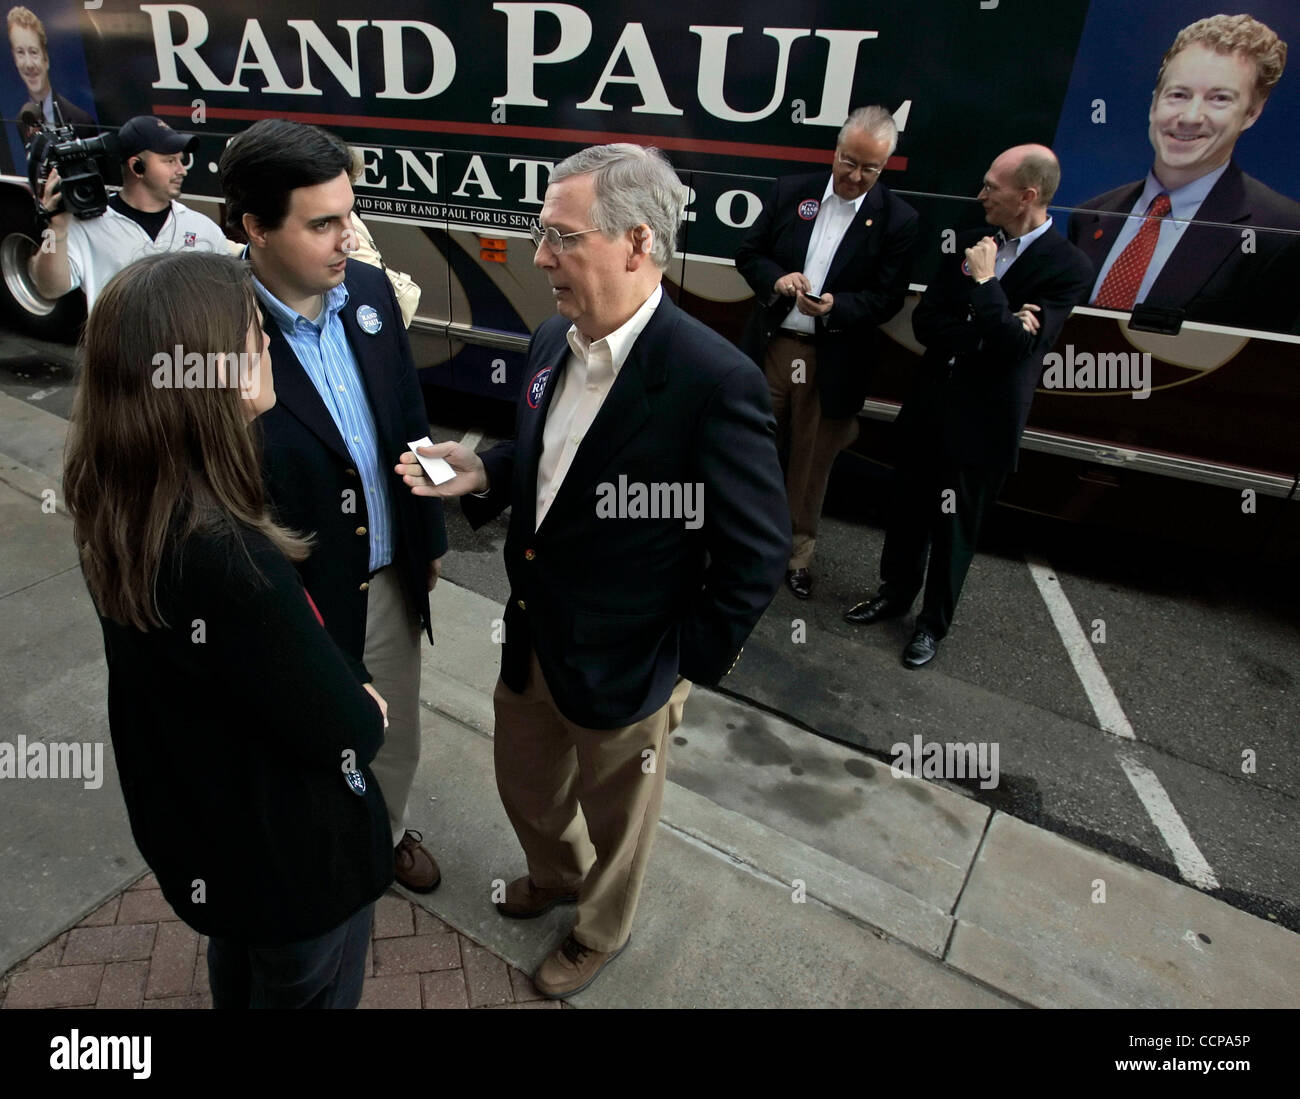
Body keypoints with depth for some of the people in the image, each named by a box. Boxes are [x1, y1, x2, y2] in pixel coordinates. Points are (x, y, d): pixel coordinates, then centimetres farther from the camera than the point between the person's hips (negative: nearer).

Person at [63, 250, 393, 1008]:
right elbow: (350, 734, -27)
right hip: (291, 850, -8)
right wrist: (369, 710, -8)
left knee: (242, 971, 35)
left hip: (196, 823, 8)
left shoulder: (116, 509, -13)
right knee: (308, 991, 23)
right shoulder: (229, 561, -40)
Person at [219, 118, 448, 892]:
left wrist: (429, 535, 10)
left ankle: (391, 830, 57)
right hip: (300, 602, -5)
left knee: (397, 738, 26)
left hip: (392, 577, 5)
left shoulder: (369, 289, -6)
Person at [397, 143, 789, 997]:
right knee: (525, 784, 29)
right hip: (532, 640, 7)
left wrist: (689, 663, -14)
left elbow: (758, 552, -20)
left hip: (624, 670, -6)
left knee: (614, 818, 22)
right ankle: (556, 876, 63)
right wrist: (481, 472, -7)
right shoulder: (553, 342, -3)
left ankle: (602, 931, 55)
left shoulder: (714, 381, -26)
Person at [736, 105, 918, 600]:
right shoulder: (791, 191, 2)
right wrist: (776, 279, -16)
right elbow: (748, 252, 6)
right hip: (772, 345, 2)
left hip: (833, 361, -1)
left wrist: (836, 306, -23)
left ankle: (798, 551, 29)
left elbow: (888, 298, -5)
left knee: (812, 462, 11)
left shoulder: (898, 219, -4)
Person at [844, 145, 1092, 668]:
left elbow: (1017, 348, -22)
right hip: (928, 406, 5)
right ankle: (896, 591, 40)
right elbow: (924, 321, -4)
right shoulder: (972, 241, 2)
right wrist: (991, 331, -18)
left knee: (953, 528, 9)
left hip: (982, 423, -4)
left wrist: (984, 281, -20)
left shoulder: (1067, 266, -12)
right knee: (908, 510, 17)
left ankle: (934, 622, 29)